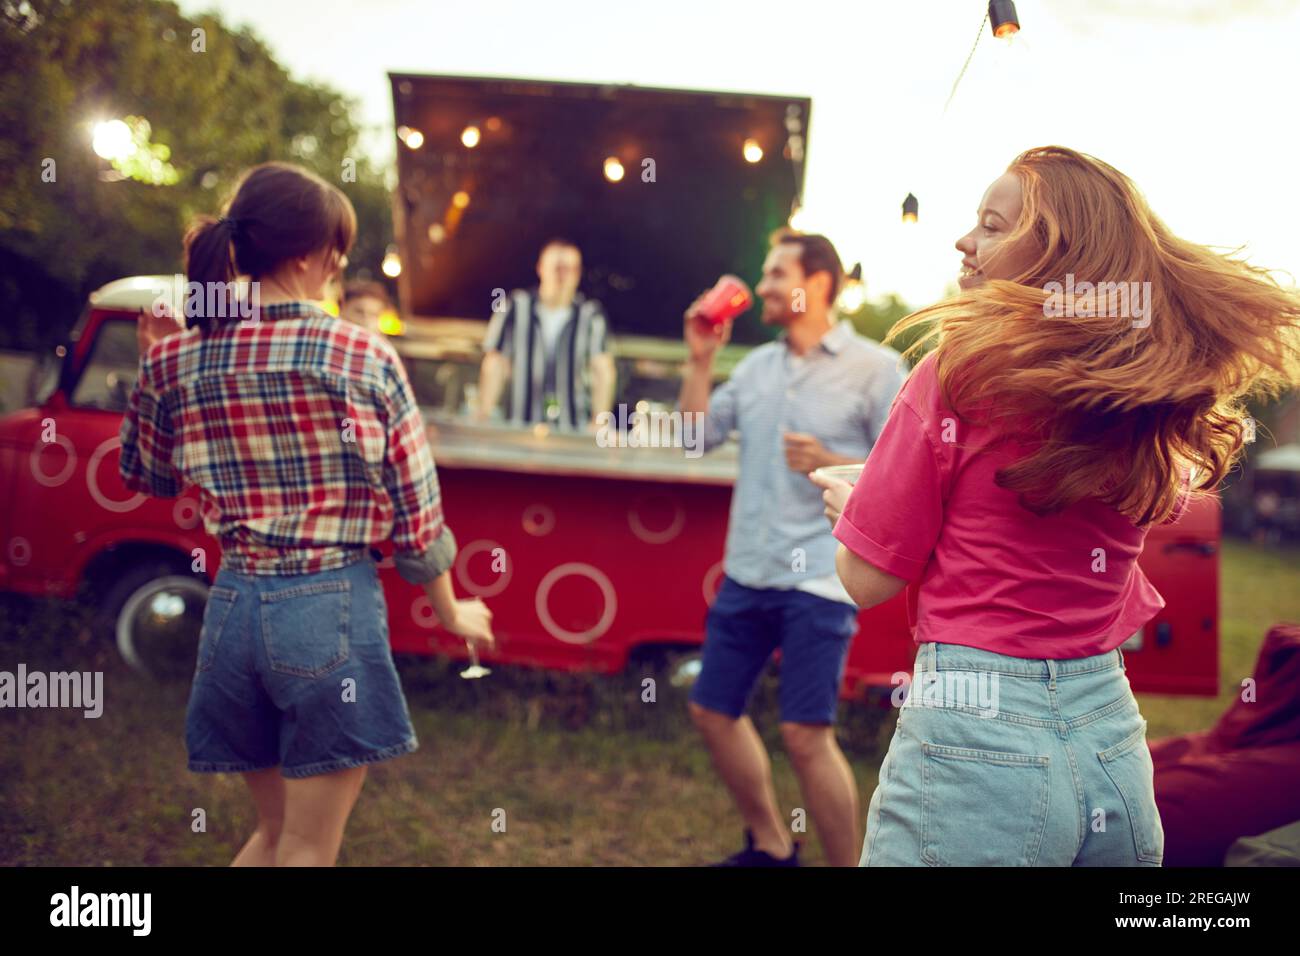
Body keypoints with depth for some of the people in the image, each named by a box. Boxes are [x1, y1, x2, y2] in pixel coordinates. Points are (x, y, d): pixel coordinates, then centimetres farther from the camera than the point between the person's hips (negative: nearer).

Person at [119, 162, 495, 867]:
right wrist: (452, 611, 11)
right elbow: (414, 511, -4)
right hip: (331, 607, -5)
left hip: (232, 606, 5)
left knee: (274, 833, 25)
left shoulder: (178, 358, 1)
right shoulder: (363, 359, -10)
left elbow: (147, 477, 19)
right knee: (309, 851, 9)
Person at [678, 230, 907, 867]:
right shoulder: (758, 364, 12)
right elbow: (698, 435, 10)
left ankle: (845, 862, 10)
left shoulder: (874, 367, -4)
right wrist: (700, 359, 2)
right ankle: (770, 846, 32)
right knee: (712, 711, 13)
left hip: (819, 580, -7)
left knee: (805, 735, -10)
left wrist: (829, 463, -20)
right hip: (746, 571, 7)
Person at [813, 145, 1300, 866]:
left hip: (971, 735, -6)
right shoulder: (1151, 410, 4)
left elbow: (868, 579, -9)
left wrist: (844, 500, 12)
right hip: (1111, 727, 6)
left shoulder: (958, 373, -13)